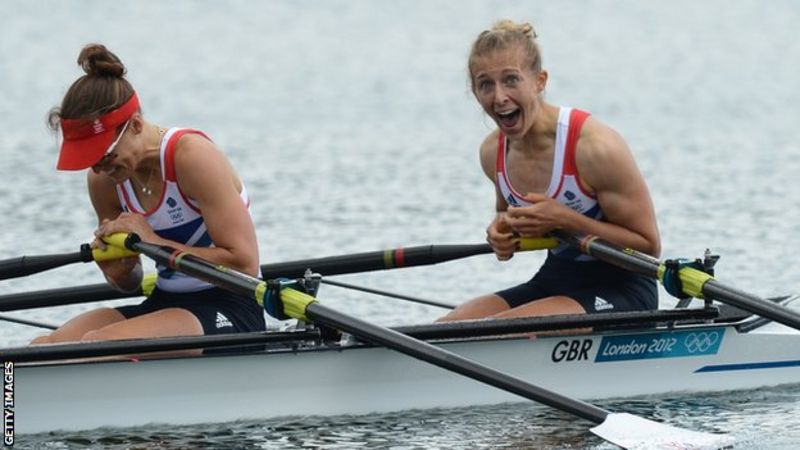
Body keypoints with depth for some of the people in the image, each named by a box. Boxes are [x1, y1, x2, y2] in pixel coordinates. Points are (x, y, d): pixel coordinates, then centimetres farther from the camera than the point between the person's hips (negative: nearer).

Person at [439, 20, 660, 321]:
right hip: (553, 279, 7)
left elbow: (648, 245, -16)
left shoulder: (595, 147, -21)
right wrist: (502, 230, -2)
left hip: (621, 290, -7)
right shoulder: (492, 152, 0)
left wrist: (564, 220, -24)